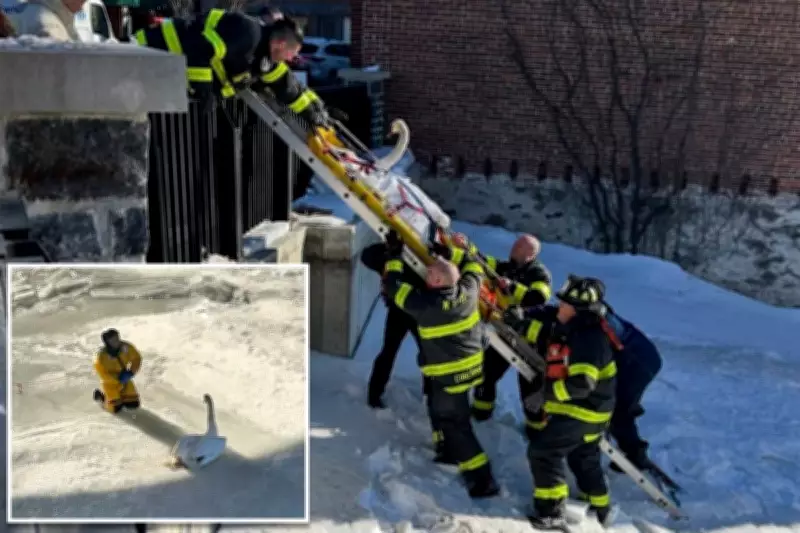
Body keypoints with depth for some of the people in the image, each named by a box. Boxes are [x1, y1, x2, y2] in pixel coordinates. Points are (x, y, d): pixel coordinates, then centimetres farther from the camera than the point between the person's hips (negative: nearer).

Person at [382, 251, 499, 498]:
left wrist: (394, 257, -3)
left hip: (448, 375, -7)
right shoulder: (468, 291, -13)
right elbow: (474, 270, 10)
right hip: (472, 365, 7)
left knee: (455, 424, 3)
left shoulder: (425, 305, -28)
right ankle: (448, 451, 42)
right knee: (439, 407, 28)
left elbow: (393, 285, -15)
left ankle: (481, 480, 6)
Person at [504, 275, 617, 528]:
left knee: (542, 451, -7)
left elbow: (581, 384, -35)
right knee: (584, 458, 25)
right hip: (583, 408, 10)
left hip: (584, 410, -10)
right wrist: (520, 321, -7)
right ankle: (601, 509, 42)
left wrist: (545, 393, -29)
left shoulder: (588, 338, -29)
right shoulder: (568, 326, -1)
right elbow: (544, 332, 11)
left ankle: (552, 513, 2)